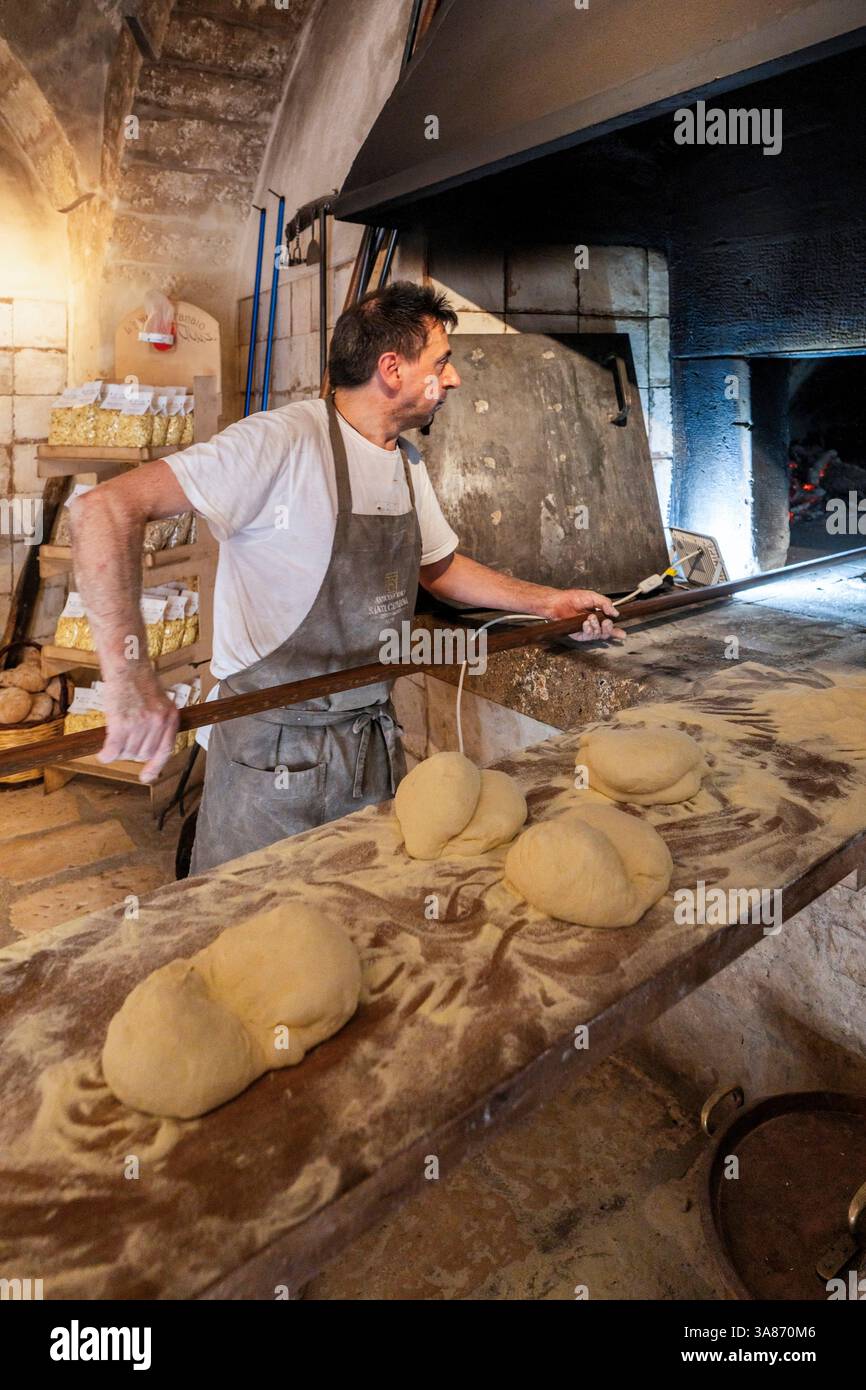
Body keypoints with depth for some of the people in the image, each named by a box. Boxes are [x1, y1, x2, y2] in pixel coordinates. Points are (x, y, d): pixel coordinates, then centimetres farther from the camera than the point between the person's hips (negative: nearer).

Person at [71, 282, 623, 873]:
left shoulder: (408, 462, 7)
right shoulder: (284, 441, -20)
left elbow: (440, 566, 23)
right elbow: (106, 507, -27)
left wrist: (549, 601, 14)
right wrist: (129, 675, -39)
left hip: (375, 736, 7)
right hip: (276, 751, -7)